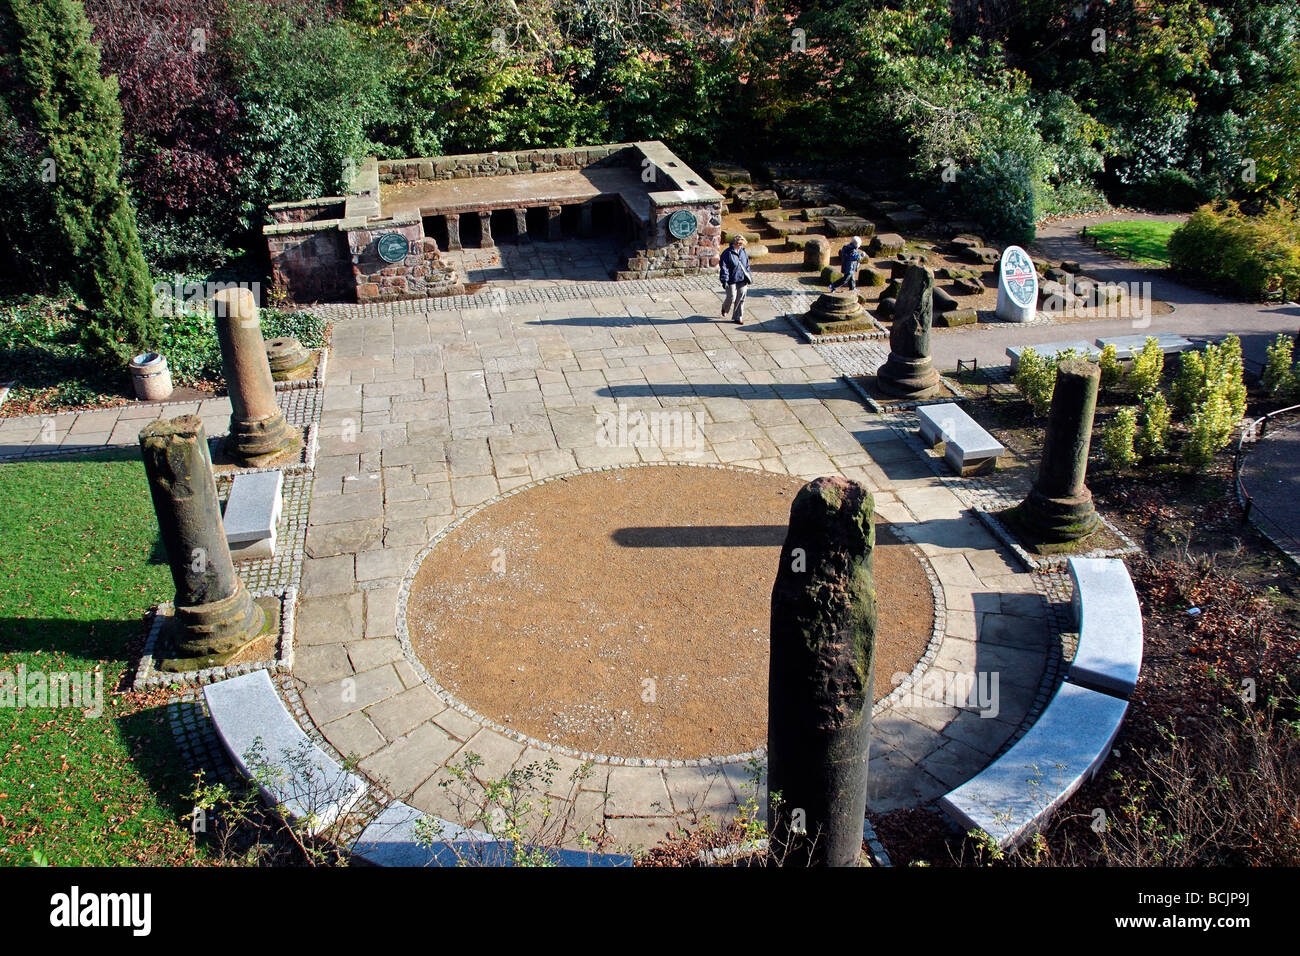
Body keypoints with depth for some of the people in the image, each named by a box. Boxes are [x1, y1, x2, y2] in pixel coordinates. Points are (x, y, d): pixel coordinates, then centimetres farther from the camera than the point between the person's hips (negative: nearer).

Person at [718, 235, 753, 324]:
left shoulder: (743, 252, 8)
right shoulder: (727, 253, -11)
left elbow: (747, 266, 18)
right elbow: (723, 268, -11)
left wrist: (749, 278, 18)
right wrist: (724, 281, -15)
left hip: (742, 280, 5)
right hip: (731, 280, -5)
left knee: (741, 299, 4)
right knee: (731, 298, -1)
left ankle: (738, 318, 14)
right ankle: (725, 308, 34)